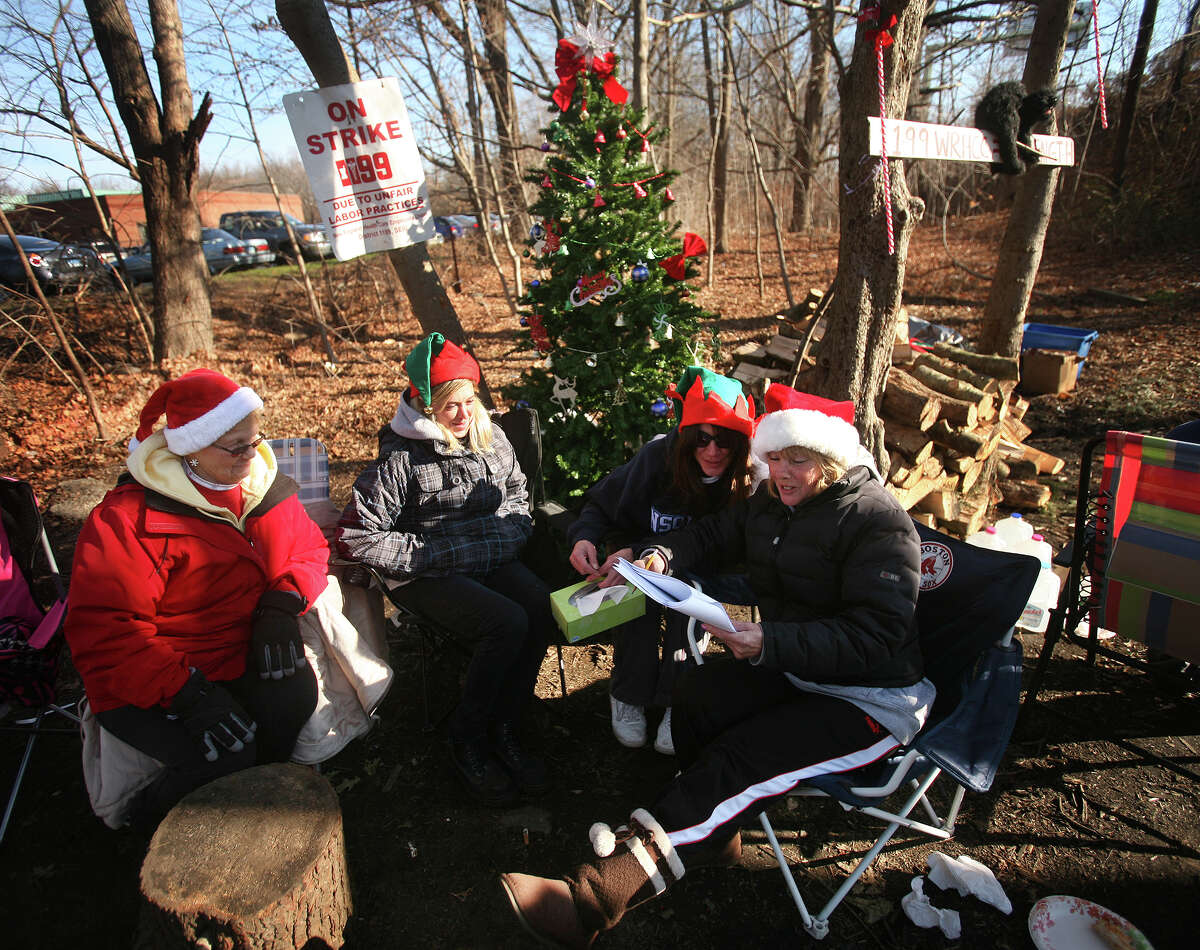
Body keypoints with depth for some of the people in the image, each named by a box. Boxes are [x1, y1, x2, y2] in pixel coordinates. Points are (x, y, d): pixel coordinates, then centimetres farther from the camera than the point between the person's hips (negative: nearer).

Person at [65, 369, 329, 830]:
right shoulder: (128, 516, -17)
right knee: (224, 757, -25)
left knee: (295, 693, -24)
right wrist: (186, 692, -30)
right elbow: (102, 631, -20)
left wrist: (283, 604, -11)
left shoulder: (264, 486, 1)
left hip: (240, 658, 5)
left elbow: (308, 549, 11)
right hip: (146, 683, -4)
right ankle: (151, 819, 10)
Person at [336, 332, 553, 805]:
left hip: (493, 559, 6)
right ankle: (467, 739, -7)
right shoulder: (401, 457, -10)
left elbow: (517, 492, 24)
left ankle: (505, 729, -8)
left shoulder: (491, 437, 7)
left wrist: (512, 533, 5)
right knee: (507, 623, -29)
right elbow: (357, 536, -12)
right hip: (430, 575, -5)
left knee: (541, 607, -25)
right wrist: (427, 554, -14)